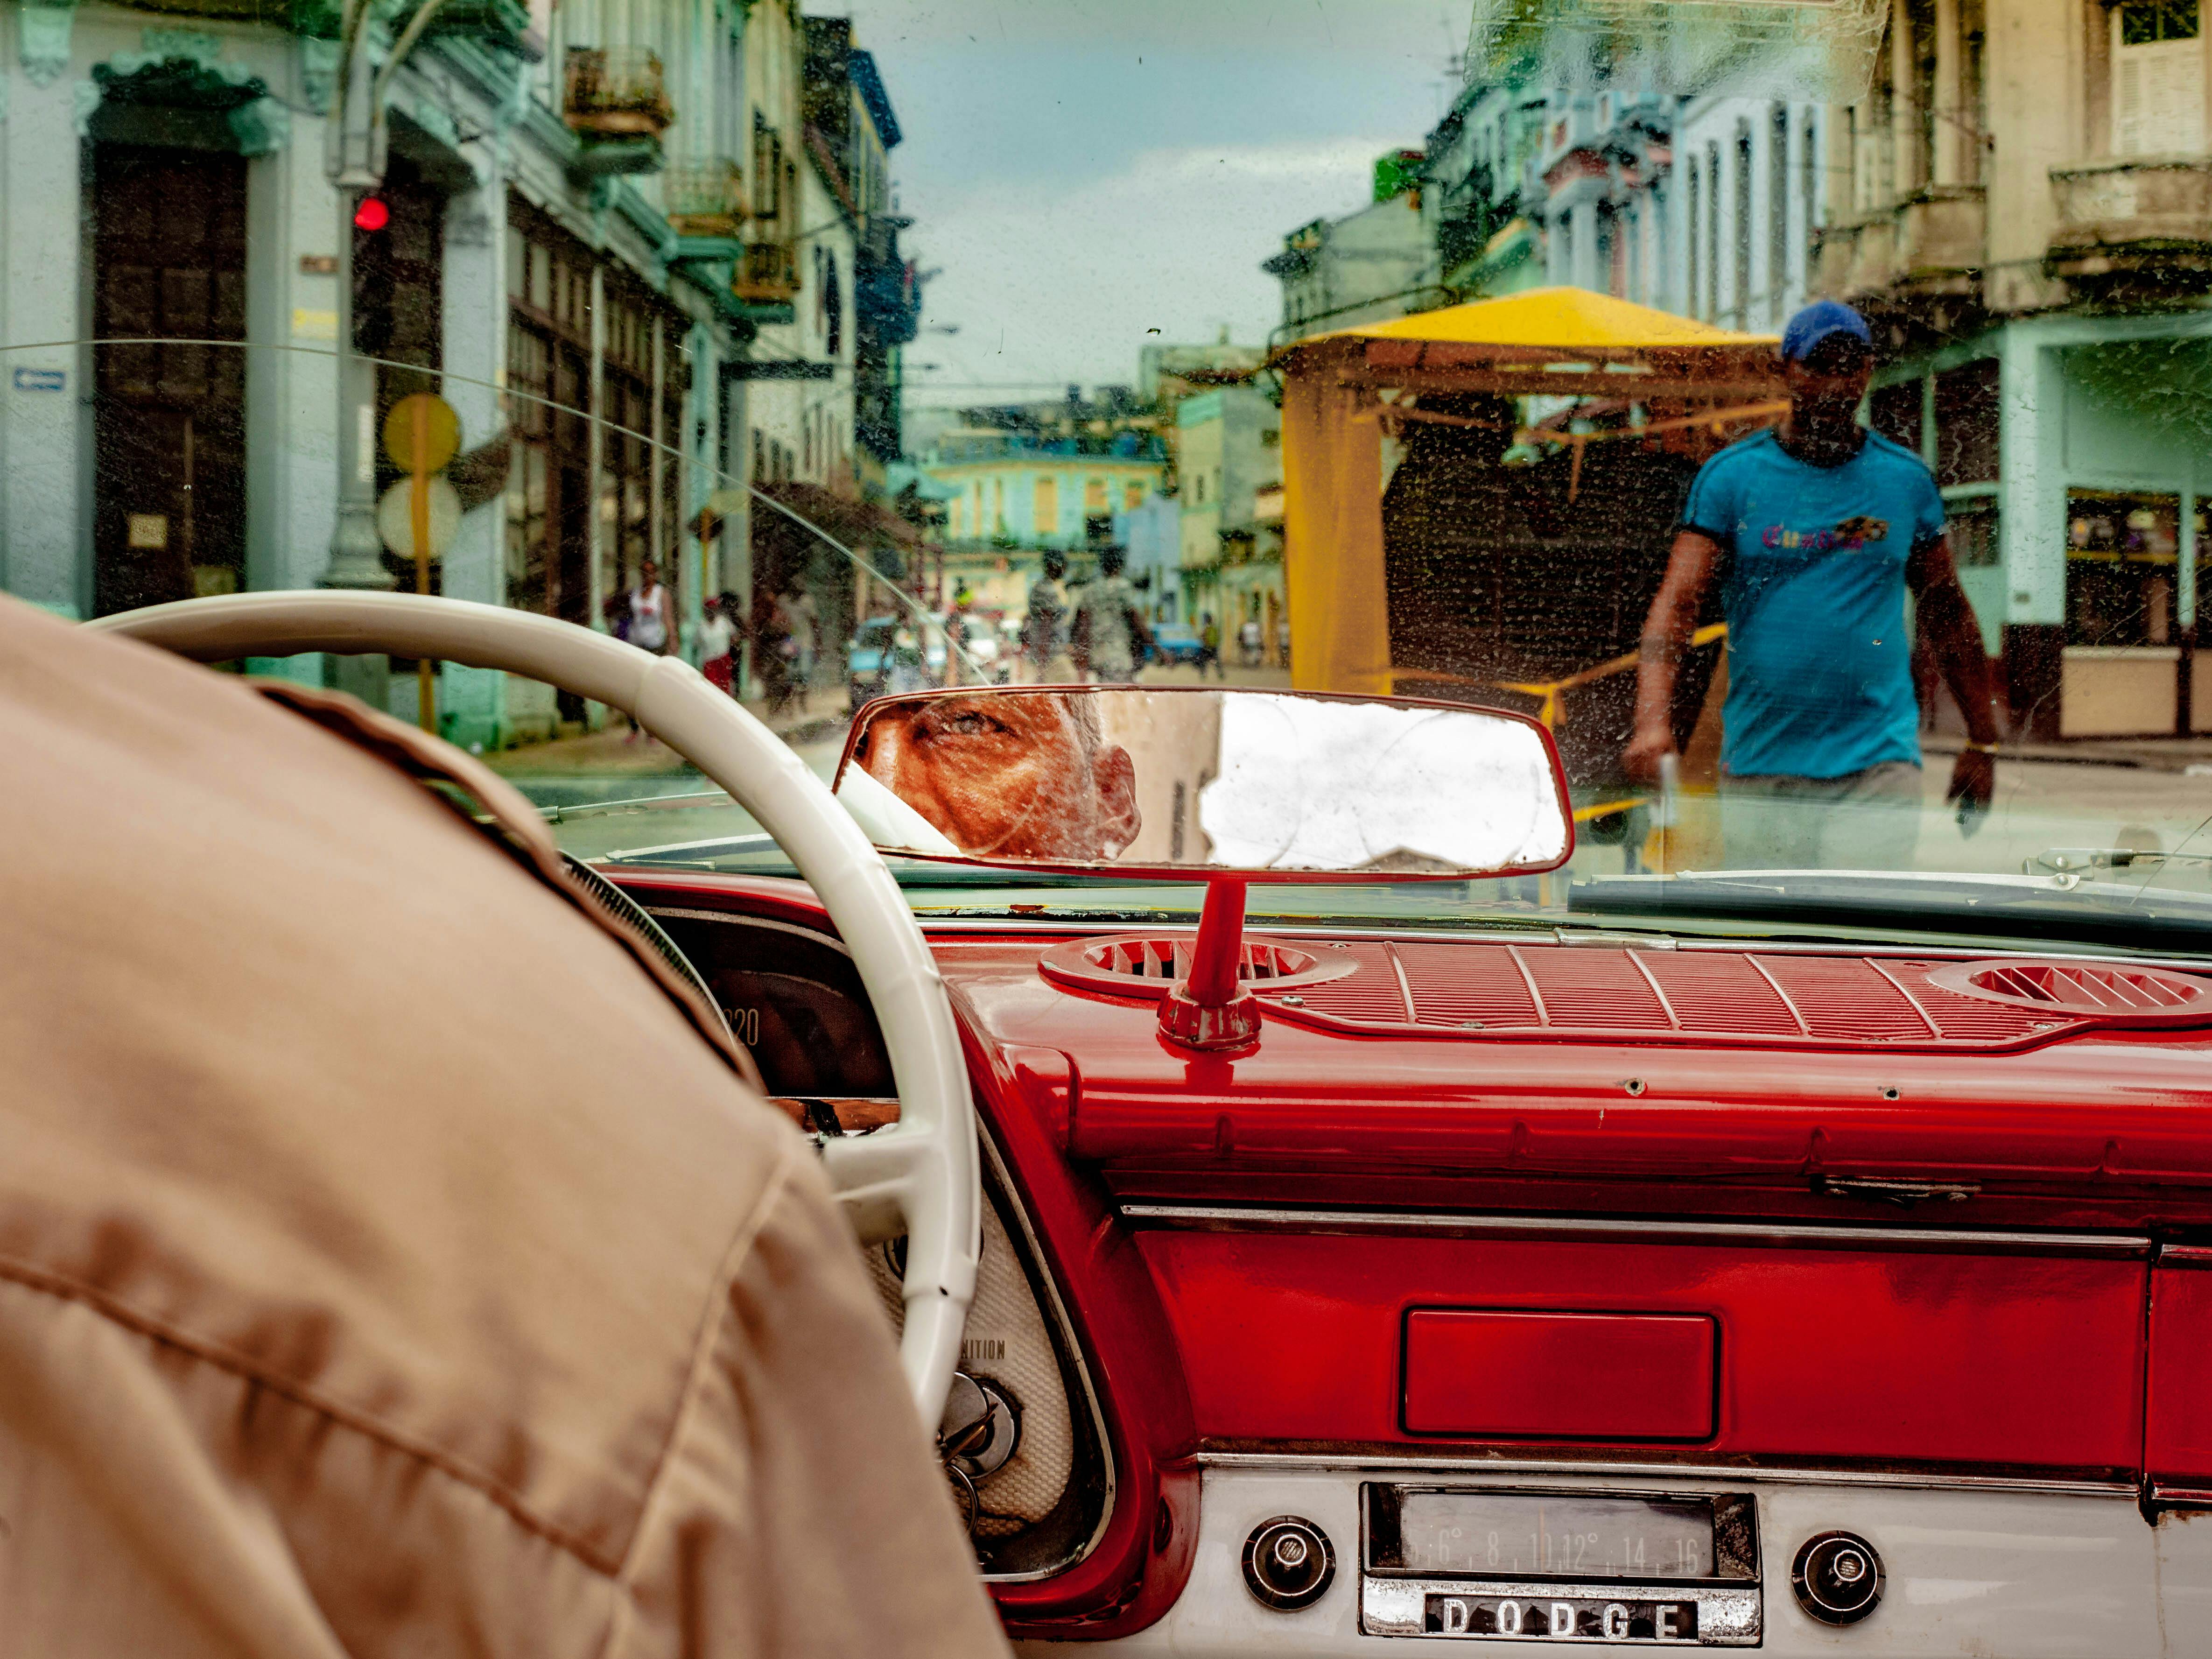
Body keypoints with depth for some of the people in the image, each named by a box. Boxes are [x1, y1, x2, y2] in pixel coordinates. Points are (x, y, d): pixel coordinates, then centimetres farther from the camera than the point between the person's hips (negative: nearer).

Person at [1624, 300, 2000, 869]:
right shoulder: (1730, 476, 1)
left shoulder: (1906, 478, 8)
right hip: (1758, 768, 0)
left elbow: (1947, 611, 17)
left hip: (1877, 762, 0)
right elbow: (1677, 602, -9)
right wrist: (1653, 721, -25)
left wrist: (1982, 743, 17)